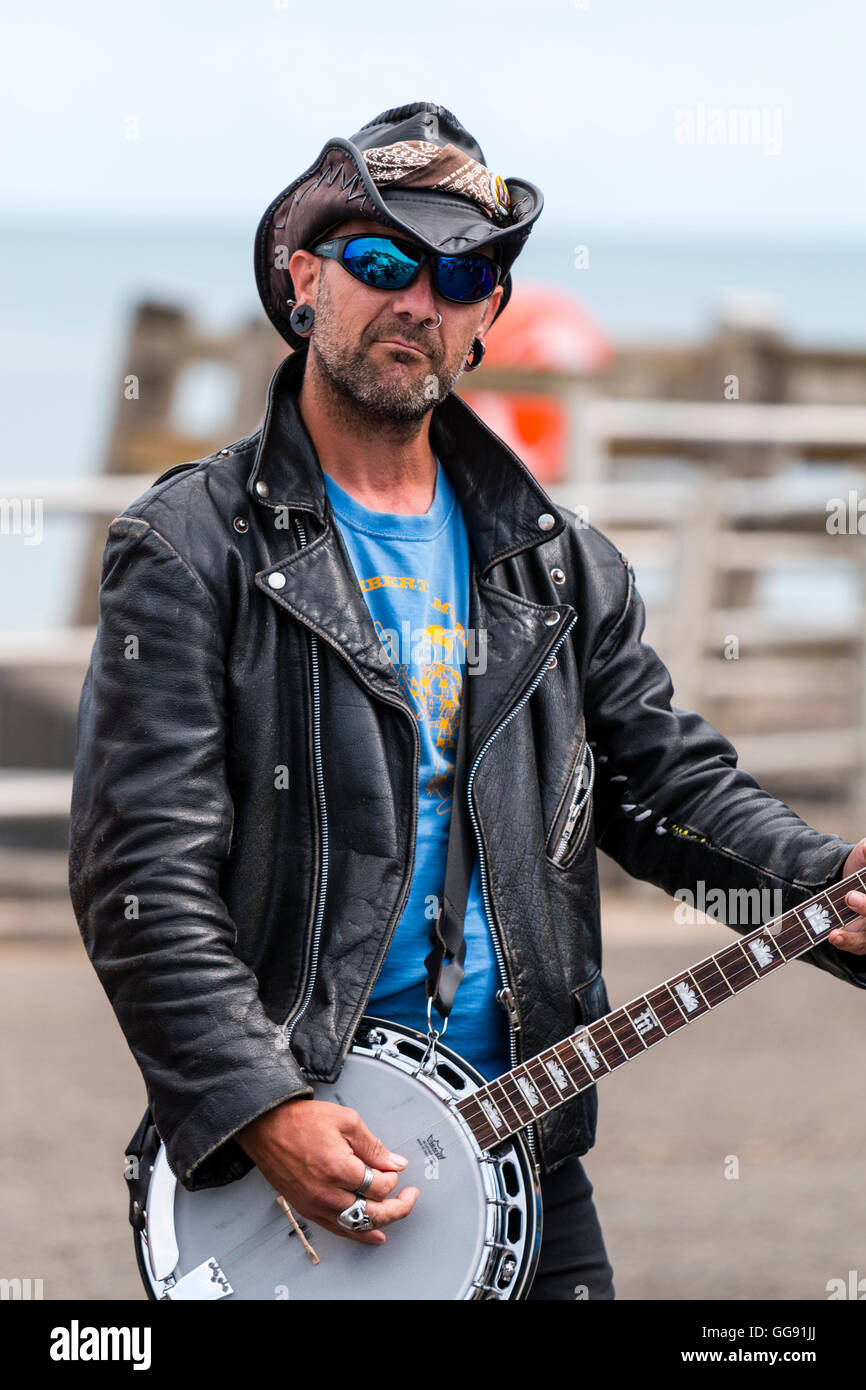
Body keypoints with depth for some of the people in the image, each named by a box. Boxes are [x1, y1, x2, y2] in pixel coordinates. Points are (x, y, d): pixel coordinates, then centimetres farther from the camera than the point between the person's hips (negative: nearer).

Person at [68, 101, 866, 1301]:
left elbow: (670, 780, 12)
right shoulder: (193, 550, -5)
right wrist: (260, 1109, -21)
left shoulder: (559, 565, 12)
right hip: (281, 1155, -4)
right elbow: (142, 865, -12)